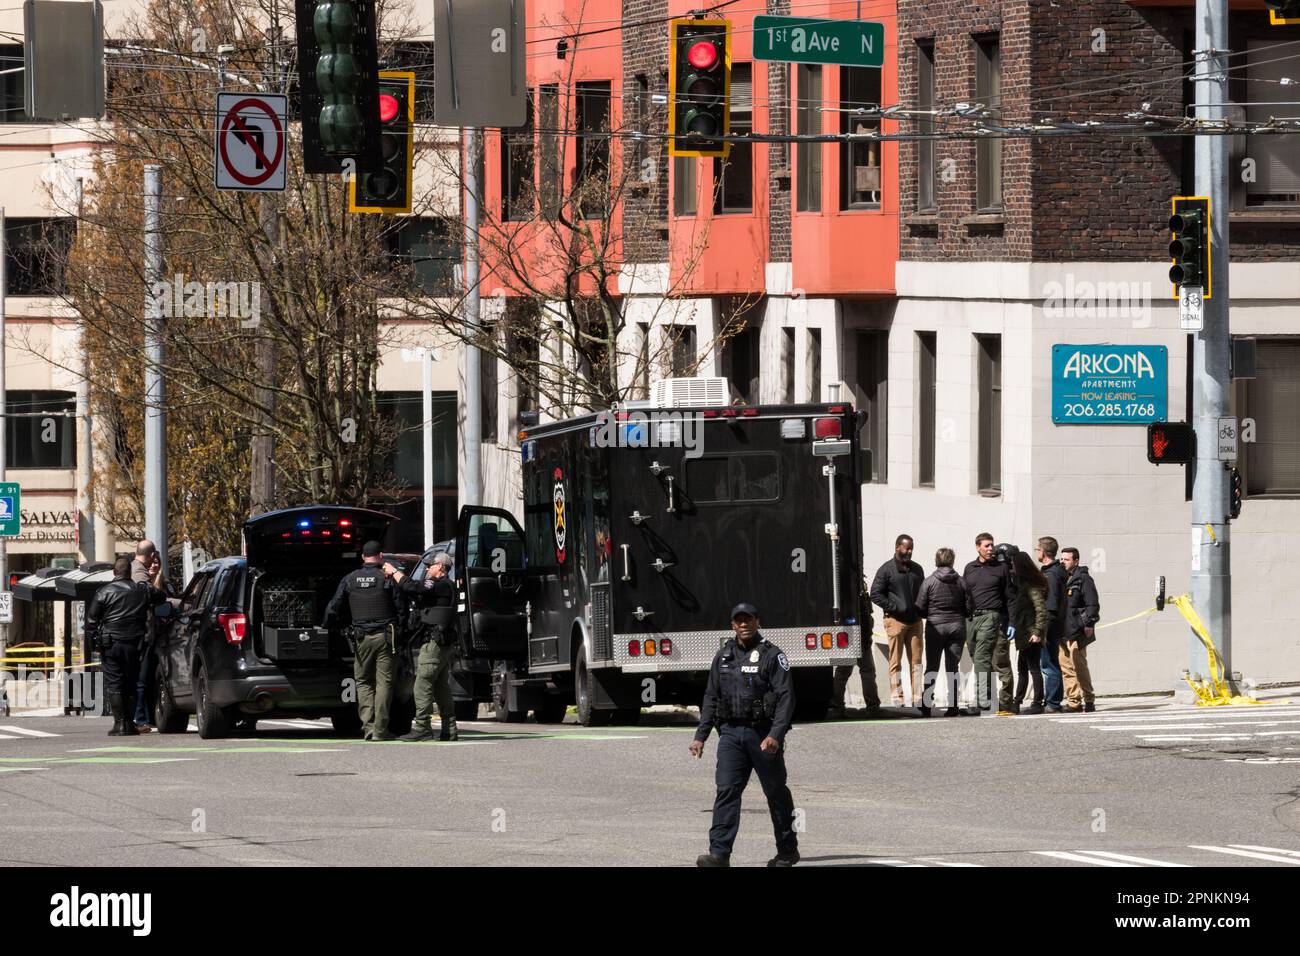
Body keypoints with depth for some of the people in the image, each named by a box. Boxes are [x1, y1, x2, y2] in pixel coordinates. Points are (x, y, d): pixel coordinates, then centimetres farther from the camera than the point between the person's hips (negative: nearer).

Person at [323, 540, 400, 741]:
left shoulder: (349, 580, 6)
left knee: (363, 681, 11)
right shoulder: (387, 578, -4)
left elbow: (333, 608, 10)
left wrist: (325, 628, 25)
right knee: (384, 682, 0)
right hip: (385, 635, -2)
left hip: (362, 637, 2)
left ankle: (368, 724, -2)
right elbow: (400, 607, -7)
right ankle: (380, 729, -4)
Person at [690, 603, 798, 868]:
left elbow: (785, 697, -11)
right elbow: (711, 698, 17)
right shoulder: (723, 657, 12)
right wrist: (701, 735, 10)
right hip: (731, 732, 4)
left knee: (776, 792, 7)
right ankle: (719, 853, -15)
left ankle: (787, 851, 20)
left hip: (762, 733, -4)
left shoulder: (772, 656, -4)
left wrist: (776, 735, -22)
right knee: (726, 790, -9)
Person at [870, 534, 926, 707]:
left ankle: (917, 699, 4)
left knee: (916, 661, 3)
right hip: (895, 620, -5)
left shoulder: (917, 569, 15)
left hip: (915, 621, 5)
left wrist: (921, 611, 10)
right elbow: (875, 594, -6)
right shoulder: (887, 569, -2)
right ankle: (897, 699, -3)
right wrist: (894, 607, -13)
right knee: (895, 662, -3)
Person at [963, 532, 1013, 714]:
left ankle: (984, 703, -17)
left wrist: (1009, 623, -3)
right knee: (977, 660, 5)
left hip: (990, 616, -5)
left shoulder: (1001, 568, 5)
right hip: (971, 617, 5)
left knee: (982, 660, -15)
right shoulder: (970, 568, 17)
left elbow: (1009, 596, 4)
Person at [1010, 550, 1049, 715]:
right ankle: (1017, 703, 19)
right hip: (1023, 634, 10)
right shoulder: (1023, 584, 14)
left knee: (1034, 669, -6)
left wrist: (1037, 632, -19)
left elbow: (1041, 610, -17)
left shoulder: (1031, 586, -13)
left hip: (1031, 635, -10)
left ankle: (1037, 704, -4)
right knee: (1022, 670, 14)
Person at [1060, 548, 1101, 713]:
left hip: (1077, 631, -8)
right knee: (1066, 668, 4)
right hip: (1062, 631, 8)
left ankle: (1089, 700, -1)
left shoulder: (1083, 579, -3)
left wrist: (1089, 624, -16)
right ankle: (1074, 702, 7)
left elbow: (1092, 603, -8)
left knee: (1079, 666, -9)